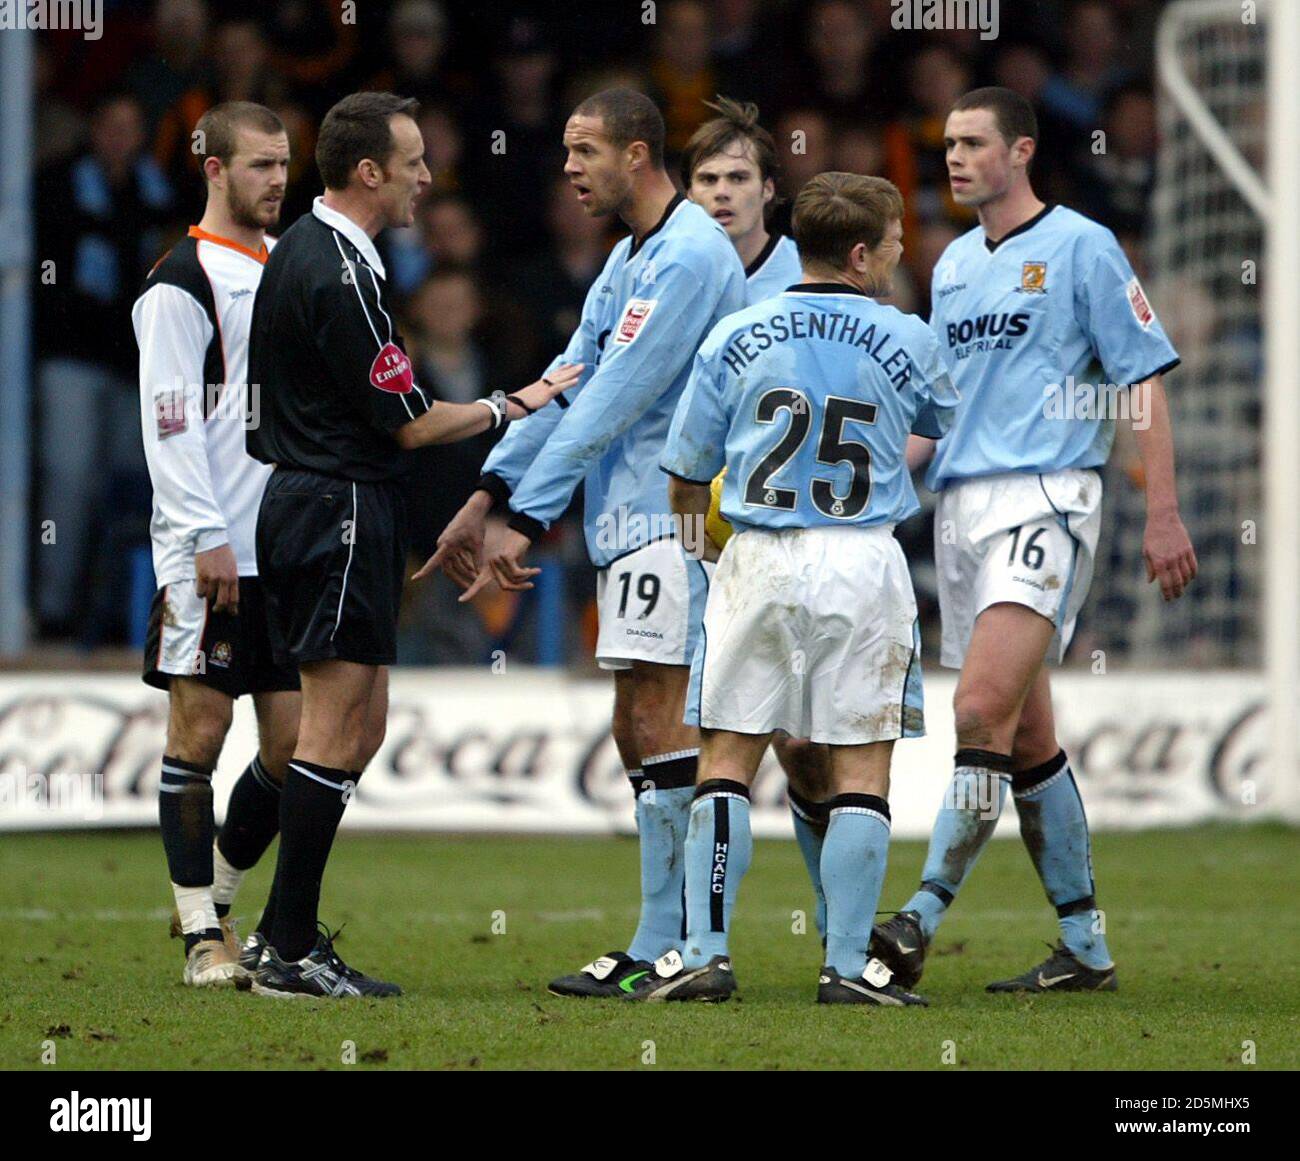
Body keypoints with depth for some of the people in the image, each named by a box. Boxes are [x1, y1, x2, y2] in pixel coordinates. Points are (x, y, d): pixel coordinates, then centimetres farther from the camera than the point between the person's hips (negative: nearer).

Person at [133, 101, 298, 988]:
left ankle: (219, 893, 20)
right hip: (209, 553, -7)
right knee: (200, 726, -4)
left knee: (292, 738, 5)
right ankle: (202, 932, 1)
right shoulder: (184, 283, -6)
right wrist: (207, 539, -18)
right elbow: (171, 421, -13)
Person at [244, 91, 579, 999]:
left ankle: (286, 935, 12)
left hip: (311, 503, 10)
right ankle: (290, 952, -6)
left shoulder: (303, 248, 13)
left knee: (361, 728, 12)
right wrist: (513, 405, -1)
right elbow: (413, 423, -14)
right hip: (343, 510, -10)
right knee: (338, 729, -8)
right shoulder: (339, 277, -19)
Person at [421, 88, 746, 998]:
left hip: (675, 517, -10)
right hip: (632, 522, 10)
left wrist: (526, 523, -17)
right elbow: (572, 382, 19)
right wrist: (486, 498, 12)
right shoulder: (631, 257, 18)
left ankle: (666, 951, -11)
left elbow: (610, 405, -17)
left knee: (660, 722, -11)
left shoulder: (689, 256, -14)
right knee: (639, 732, 9)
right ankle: (685, 943, 11)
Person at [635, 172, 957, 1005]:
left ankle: (706, 954, 0)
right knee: (862, 771, 2)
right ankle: (848, 966, -1)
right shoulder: (908, 341, -1)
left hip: (759, 561, 1)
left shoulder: (734, 338, 2)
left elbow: (684, 485, 7)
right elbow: (951, 429, 19)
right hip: (864, 565, -1)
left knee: (727, 760, 6)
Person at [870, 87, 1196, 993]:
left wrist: (1163, 513, -10)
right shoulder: (954, 264, 18)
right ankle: (1086, 948, 13)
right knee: (1028, 739, 8)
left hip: (1044, 500, -8)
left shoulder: (1080, 247, -2)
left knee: (984, 711, -20)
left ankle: (920, 923, -25)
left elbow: (1145, 380, -4)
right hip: (961, 504, 8)